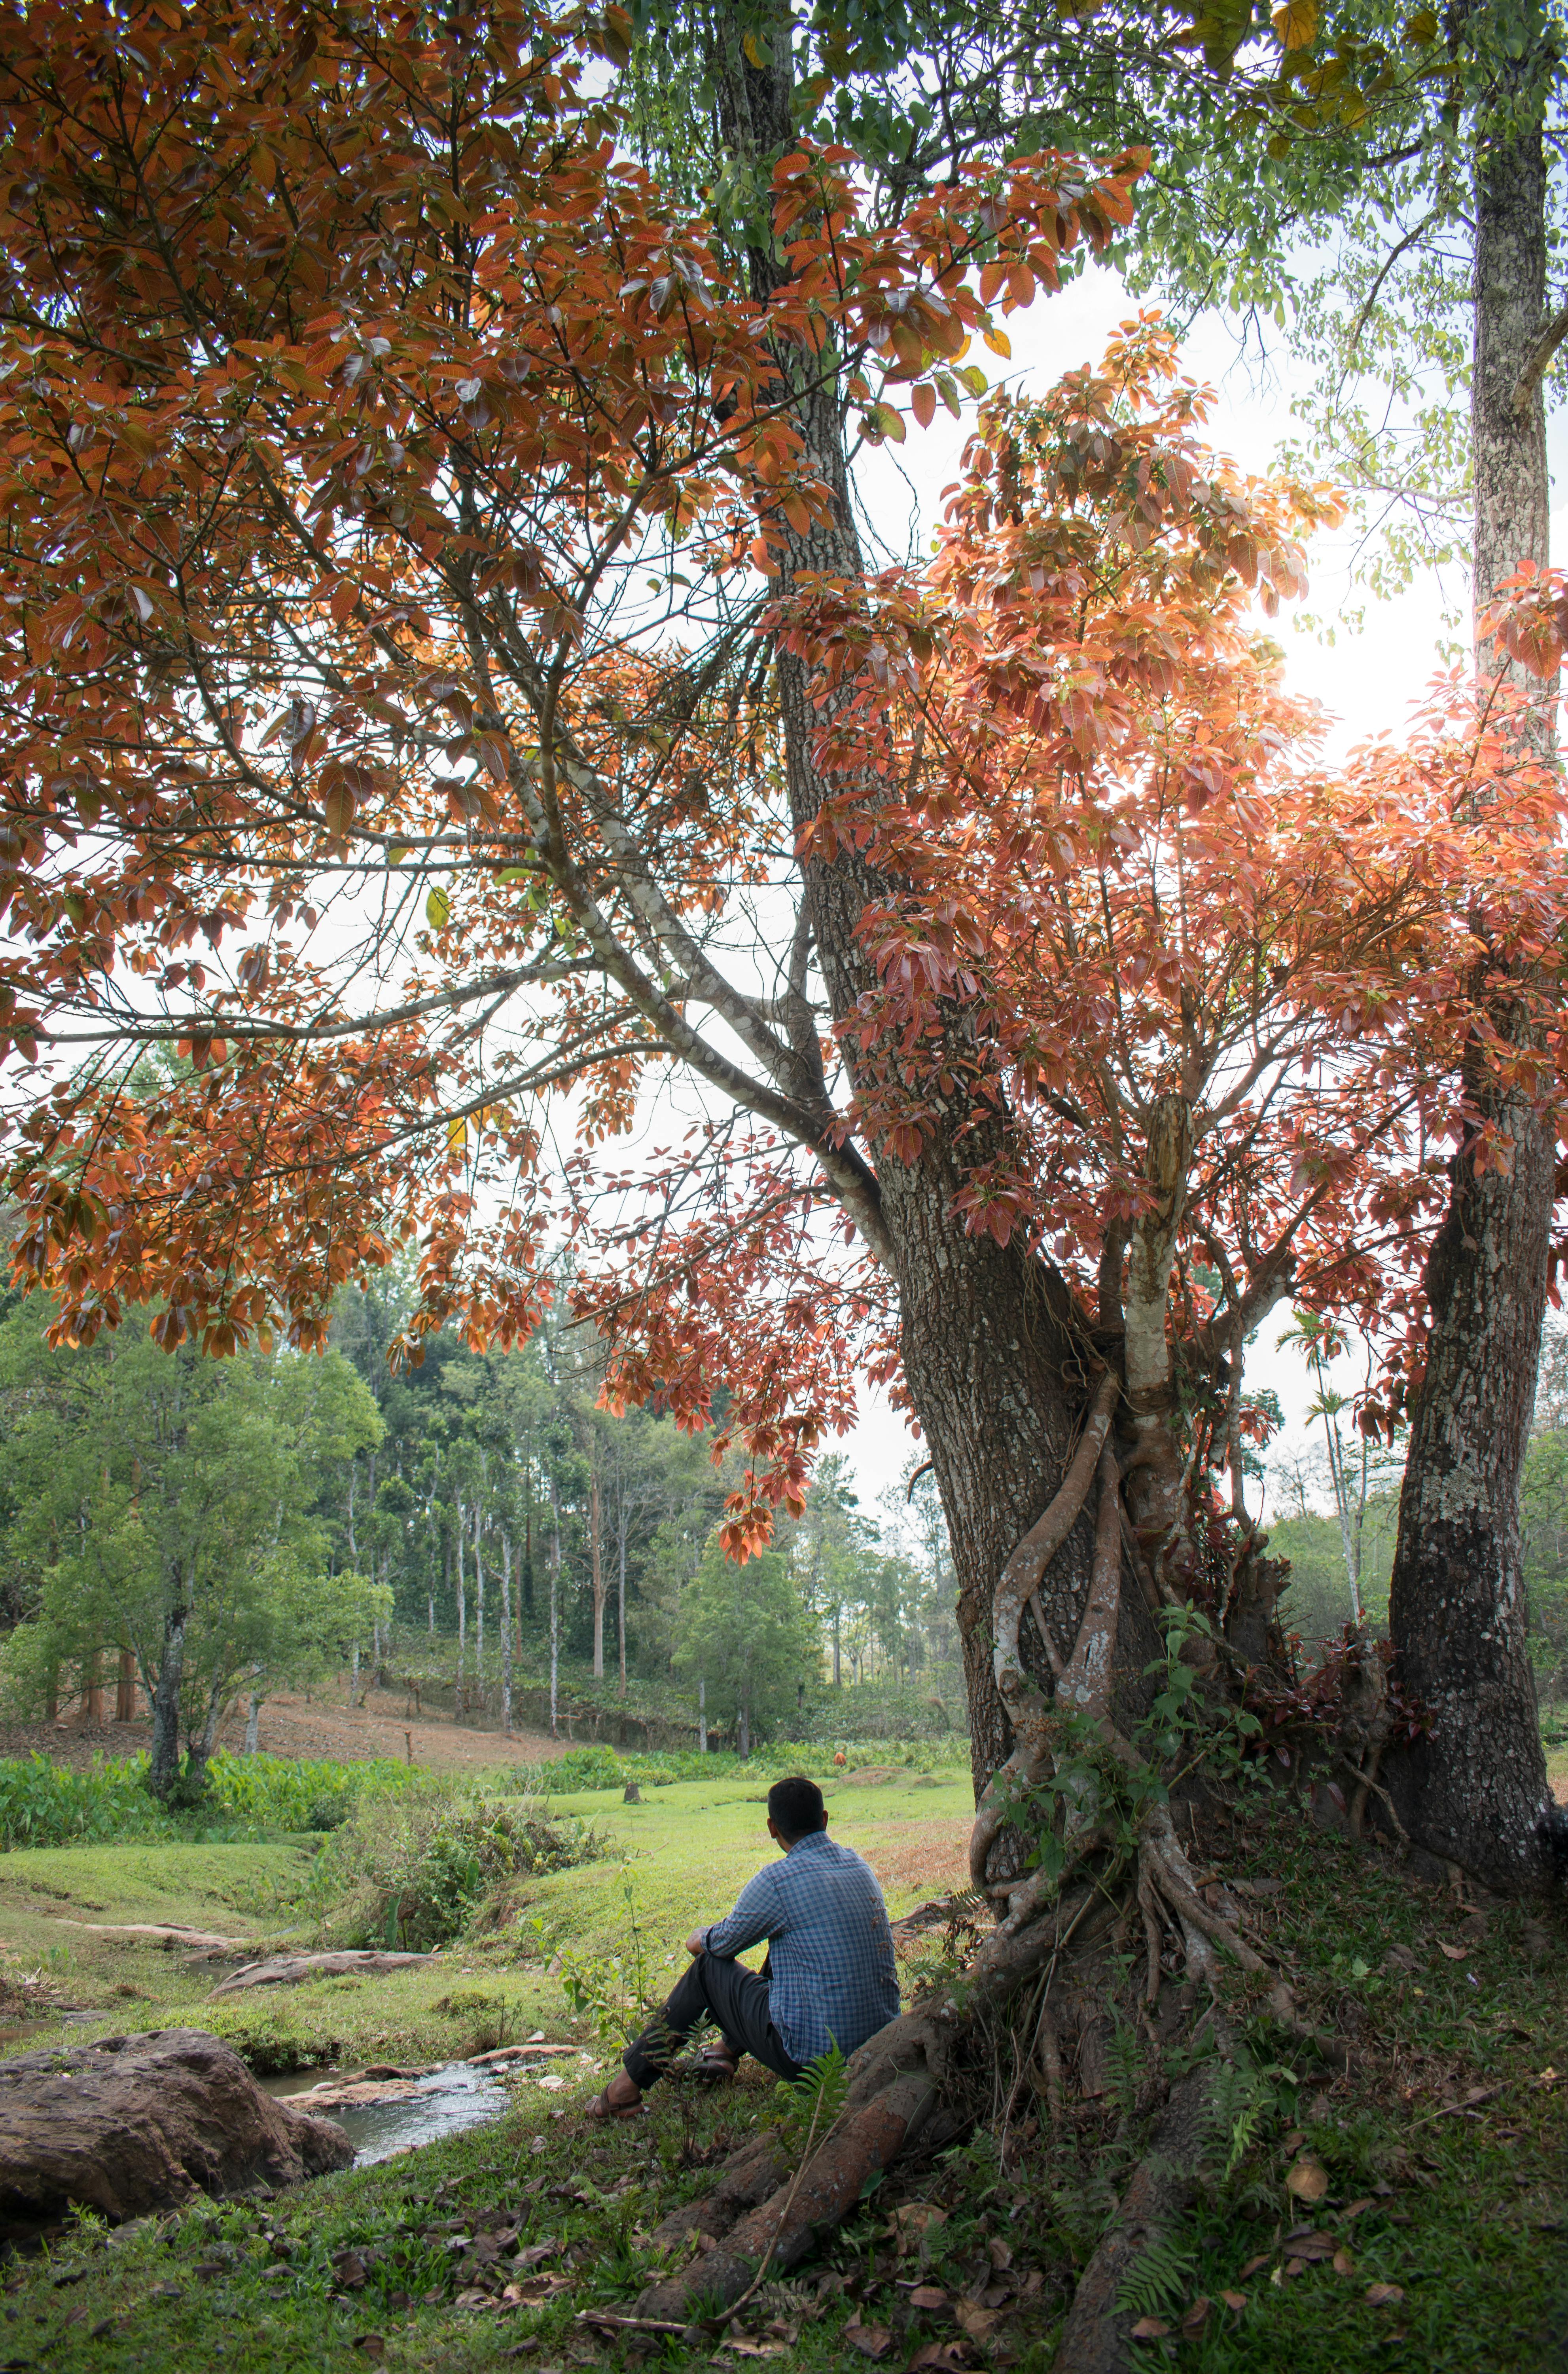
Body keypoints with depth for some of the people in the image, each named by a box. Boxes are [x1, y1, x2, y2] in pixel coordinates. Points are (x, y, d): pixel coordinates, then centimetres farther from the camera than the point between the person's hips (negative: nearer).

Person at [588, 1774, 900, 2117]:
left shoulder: (777, 1882, -16)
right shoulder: (858, 1864, 6)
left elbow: (723, 1944, 0)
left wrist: (699, 1940, 24)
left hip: (813, 2056, -7)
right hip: (881, 2039, 7)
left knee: (708, 1967, 11)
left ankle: (630, 2082, 20)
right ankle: (728, 2049, 40)